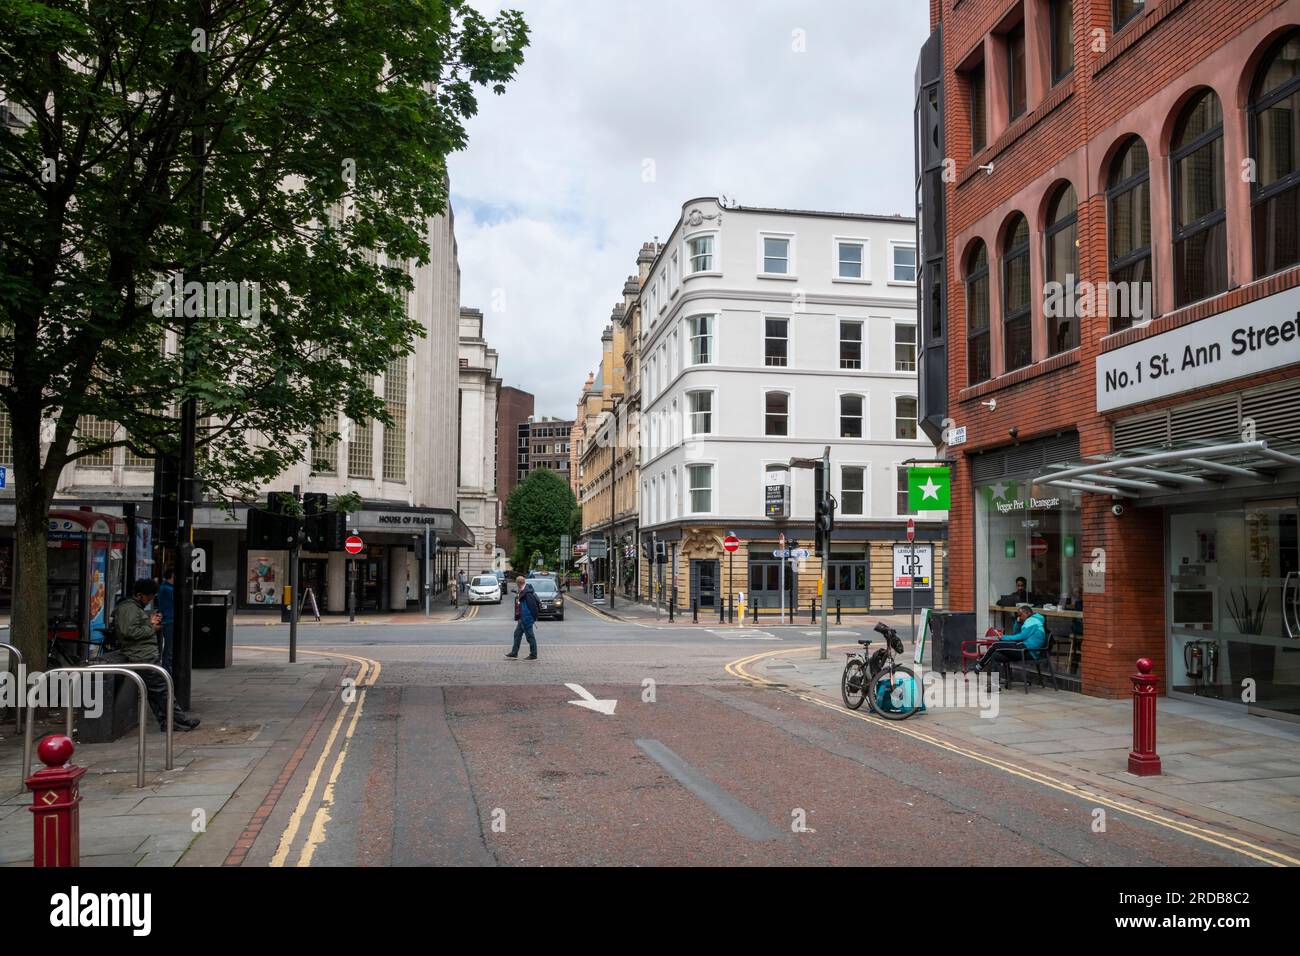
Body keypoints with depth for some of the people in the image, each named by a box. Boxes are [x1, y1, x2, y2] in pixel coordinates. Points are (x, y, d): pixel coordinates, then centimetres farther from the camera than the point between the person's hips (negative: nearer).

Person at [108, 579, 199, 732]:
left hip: (145, 656, 11)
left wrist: (151, 622, 9)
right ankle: (180, 720, -6)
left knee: (153, 691, 9)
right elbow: (129, 631, -24)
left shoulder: (136, 607, 21)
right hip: (142, 657, -11)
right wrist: (152, 629, -14)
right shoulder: (128, 608, -13)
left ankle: (166, 722, 11)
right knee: (161, 688, -8)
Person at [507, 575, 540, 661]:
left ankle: (533, 655, 10)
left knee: (530, 636, 0)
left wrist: (534, 618, -17)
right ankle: (514, 654, 23)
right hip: (523, 619, 11)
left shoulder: (528, 594, -24)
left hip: (527, 619, -11)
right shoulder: (523, 592, 8)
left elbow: (533, 607, -23)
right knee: (517, 634, 16)